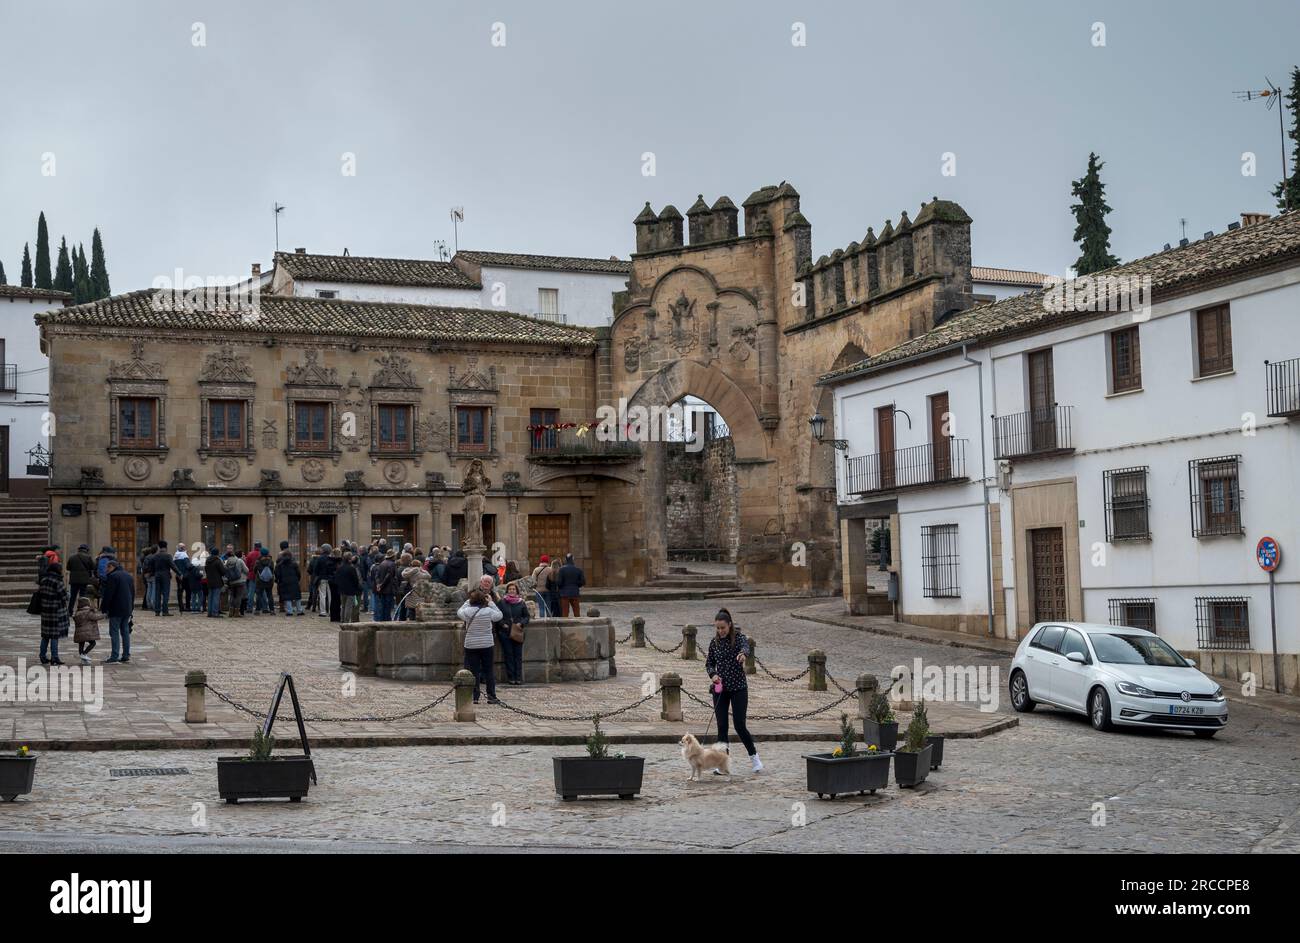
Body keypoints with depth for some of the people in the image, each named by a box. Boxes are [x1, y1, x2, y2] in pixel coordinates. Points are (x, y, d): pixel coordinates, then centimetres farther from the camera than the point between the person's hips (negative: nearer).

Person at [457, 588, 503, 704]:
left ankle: (474, 697, 3)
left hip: (471, 646, 0)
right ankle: (491, 696, 8)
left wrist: (468, 601, 16)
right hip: (487, 645, 0)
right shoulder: (488, 611, -11)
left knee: (474, 672, 5)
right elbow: (499, 615, 7)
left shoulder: (467, 611, -9)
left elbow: (459, 612, 13)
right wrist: (491, 603, 8)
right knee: (489, 671, 7)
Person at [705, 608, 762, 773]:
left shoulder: (739, 637, -9)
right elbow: (709, 663, 12)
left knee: (740, 725, -6)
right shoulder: (714, 642, 3)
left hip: (738, 688, -4)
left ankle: (754, 756, 15)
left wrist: (742, 653, -57)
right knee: (721, 726, 0)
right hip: (720, 688, 4)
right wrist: (712, 674, -11)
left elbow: (745, 646, -32)